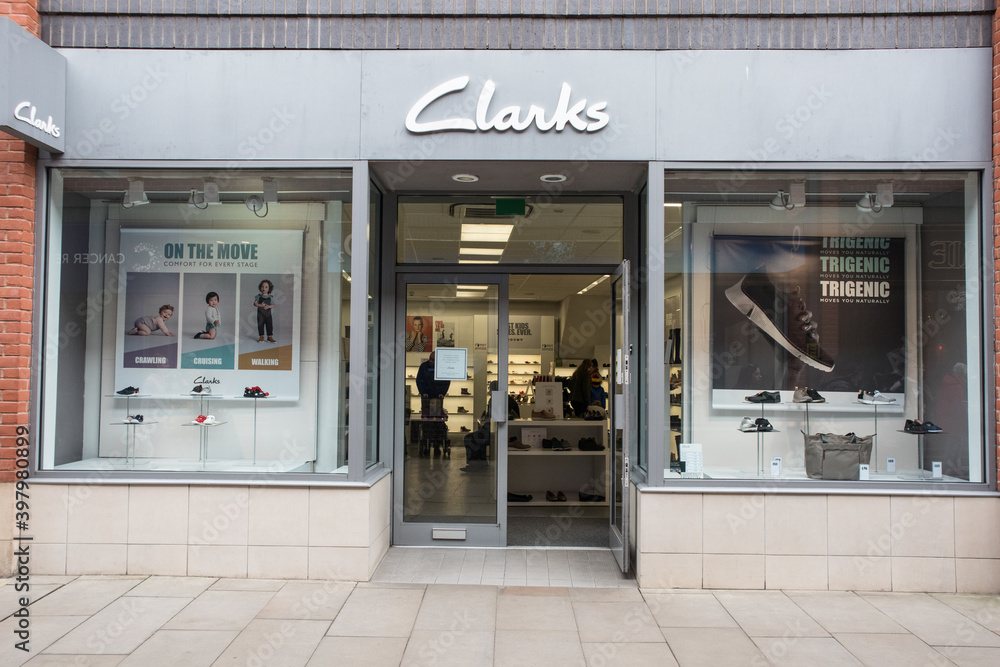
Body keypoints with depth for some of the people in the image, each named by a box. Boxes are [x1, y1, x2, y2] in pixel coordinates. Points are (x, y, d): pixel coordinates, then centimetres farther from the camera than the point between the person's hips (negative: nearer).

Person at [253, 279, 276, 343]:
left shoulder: (270, 297, 3)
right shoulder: (258, 296, 1)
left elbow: (273, 305, 0)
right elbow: (255, 303, -4)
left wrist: (268, 306, -20)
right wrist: (260, 305, -20)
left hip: (268, 313, 1)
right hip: (260, 313, 0)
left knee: (269, 325, 0)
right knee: (260, 325, 3)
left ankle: (270, 337, 6)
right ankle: (261, 337, 13)